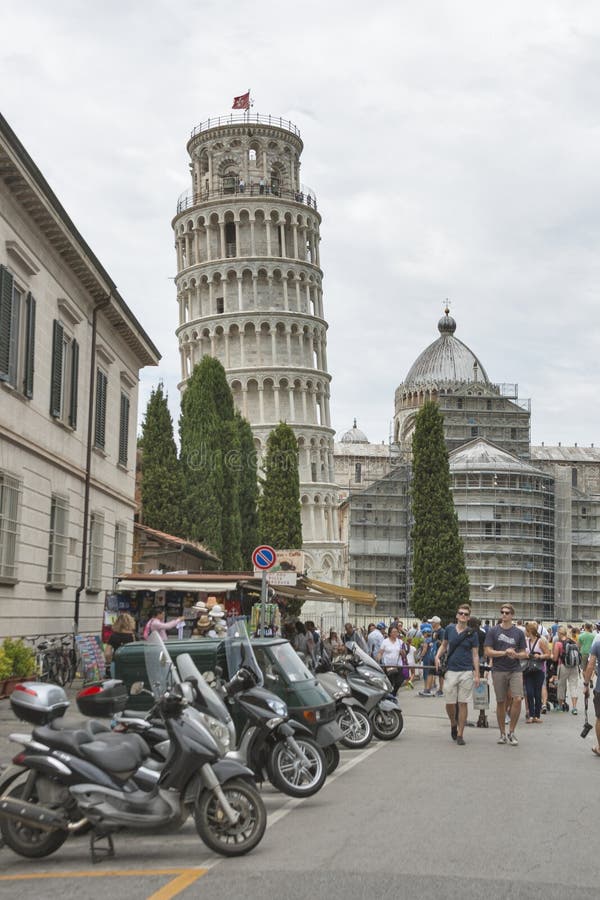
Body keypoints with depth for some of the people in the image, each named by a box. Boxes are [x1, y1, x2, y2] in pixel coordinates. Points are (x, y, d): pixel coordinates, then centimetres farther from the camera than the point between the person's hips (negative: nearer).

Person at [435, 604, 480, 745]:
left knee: (462, 703, -1)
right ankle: (453, 724, 30)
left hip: (466, 672, -2)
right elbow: (444, 645, 19)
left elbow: (475, 655, 1)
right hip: (451, 671, 2)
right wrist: (437, 656, 0)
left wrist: (477, 675, -4)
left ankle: (460, 734, 7)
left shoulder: (472, 633, 0)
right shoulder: (449, 629, 6)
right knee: (449, 703, 1)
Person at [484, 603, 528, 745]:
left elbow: (524, 653, 9)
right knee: (501, 702, 5)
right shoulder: (493, 631, 4)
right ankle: (502, 733, 18)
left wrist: (516, 655, -12)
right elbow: (488, 652, -2)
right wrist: (505, 652, -12)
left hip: (515, 670, 1)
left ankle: (512, 732, 1)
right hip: (499, 671, 0)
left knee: (518, 699, -13)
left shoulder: (518, 632, 8)